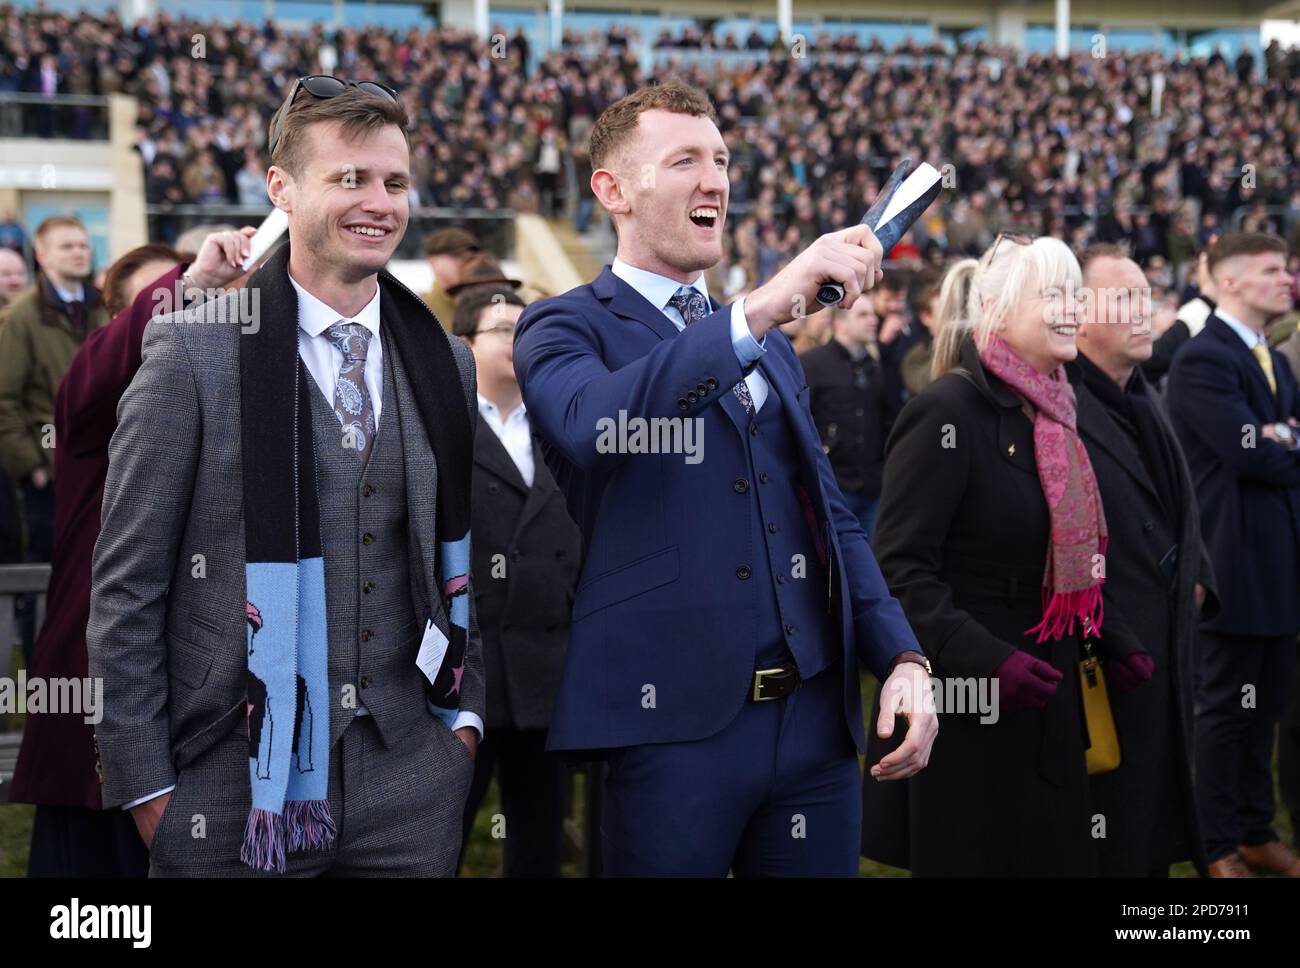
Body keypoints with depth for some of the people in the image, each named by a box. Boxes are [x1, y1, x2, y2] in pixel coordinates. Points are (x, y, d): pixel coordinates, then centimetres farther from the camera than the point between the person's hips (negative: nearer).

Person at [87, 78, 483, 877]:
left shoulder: (447, 363, 10)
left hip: (410, 782, 4)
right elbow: (126, 587, -6)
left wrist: (463, 713, 7)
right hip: (236, 783, -4)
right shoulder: (193, 352, -6)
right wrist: (145, 784, -8)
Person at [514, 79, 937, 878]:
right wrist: (762, 308, -30)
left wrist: (902, 657, 5)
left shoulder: (772, 348, 21)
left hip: (817, 716, 6)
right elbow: (592, 426, -23)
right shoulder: (566, 328, 0)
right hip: (673, 722, -6)